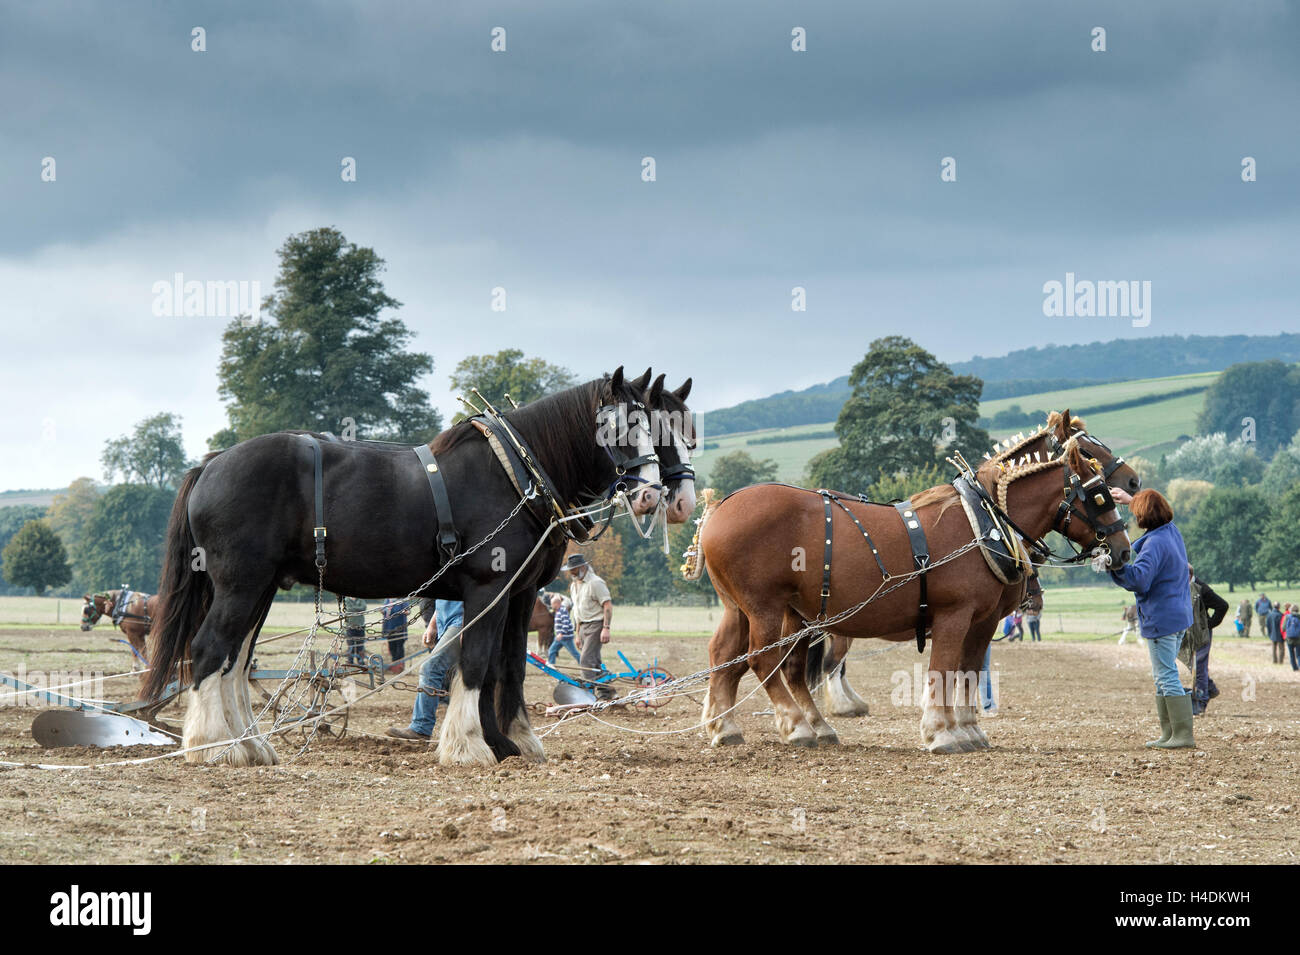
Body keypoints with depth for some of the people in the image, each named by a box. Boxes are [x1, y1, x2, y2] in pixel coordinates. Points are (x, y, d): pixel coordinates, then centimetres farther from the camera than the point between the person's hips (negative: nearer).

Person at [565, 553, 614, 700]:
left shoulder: (595, 583, -11)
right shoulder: (574, 585, 17)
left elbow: (608, 606, -15)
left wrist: (606, 628, -23)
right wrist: (578, 635, 22)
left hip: (596, 624, -9)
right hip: (584, 626, 9)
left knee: (586, 659, -18)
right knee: (594, 662, 9)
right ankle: (605, 692, 16)